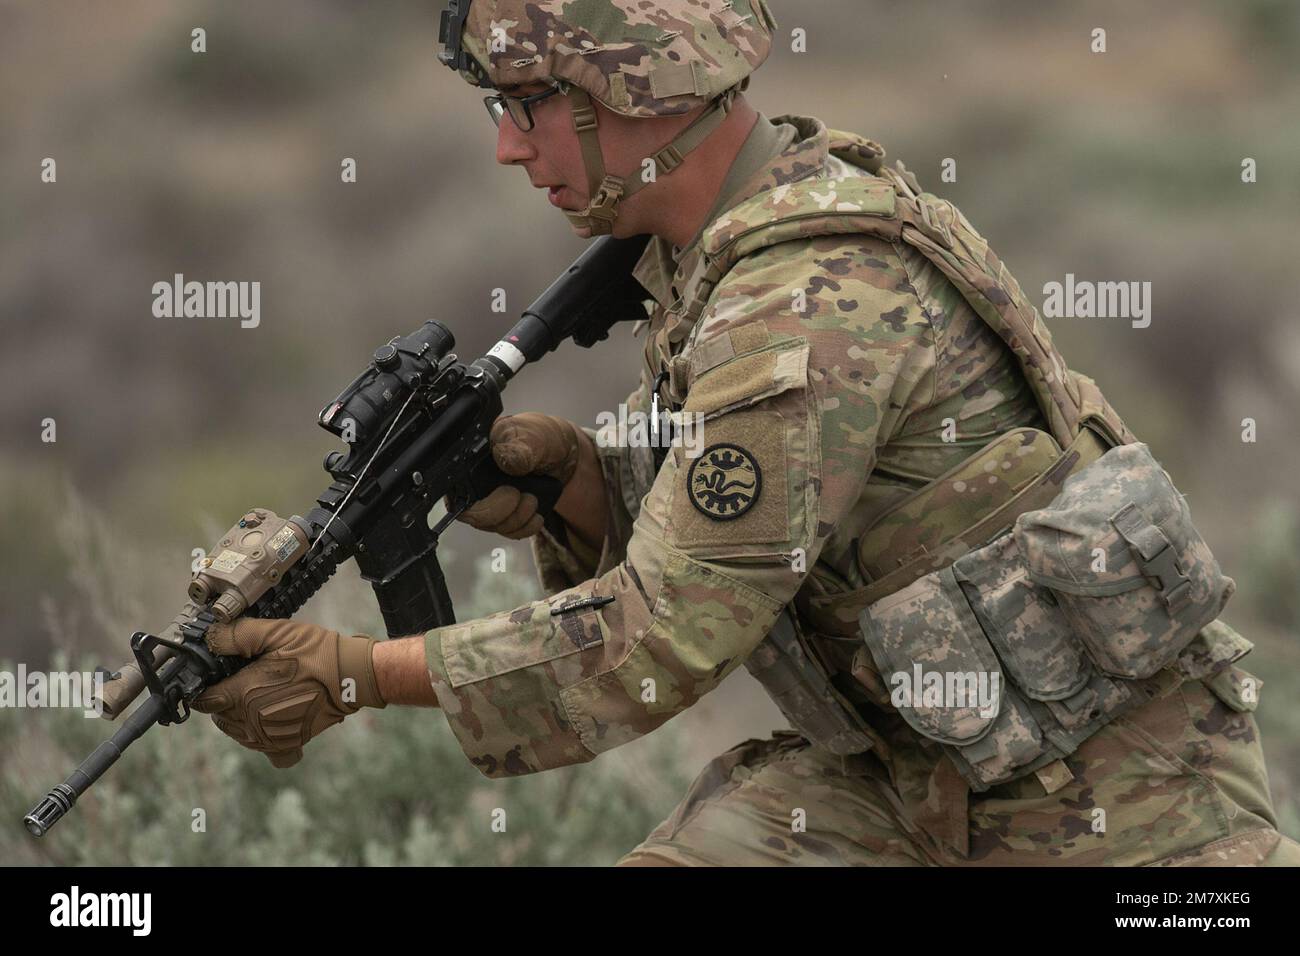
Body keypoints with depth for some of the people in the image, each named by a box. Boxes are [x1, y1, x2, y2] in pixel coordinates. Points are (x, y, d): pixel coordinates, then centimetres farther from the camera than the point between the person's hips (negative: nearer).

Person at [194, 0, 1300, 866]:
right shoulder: (703, 248, 2)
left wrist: (356, 675, -22)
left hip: (1116, 794, -8)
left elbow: (661, 637, -26)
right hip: (918, 770, 8)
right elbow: (678, 512, 9)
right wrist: (561, 467, -13)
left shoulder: (814, 302, -27)